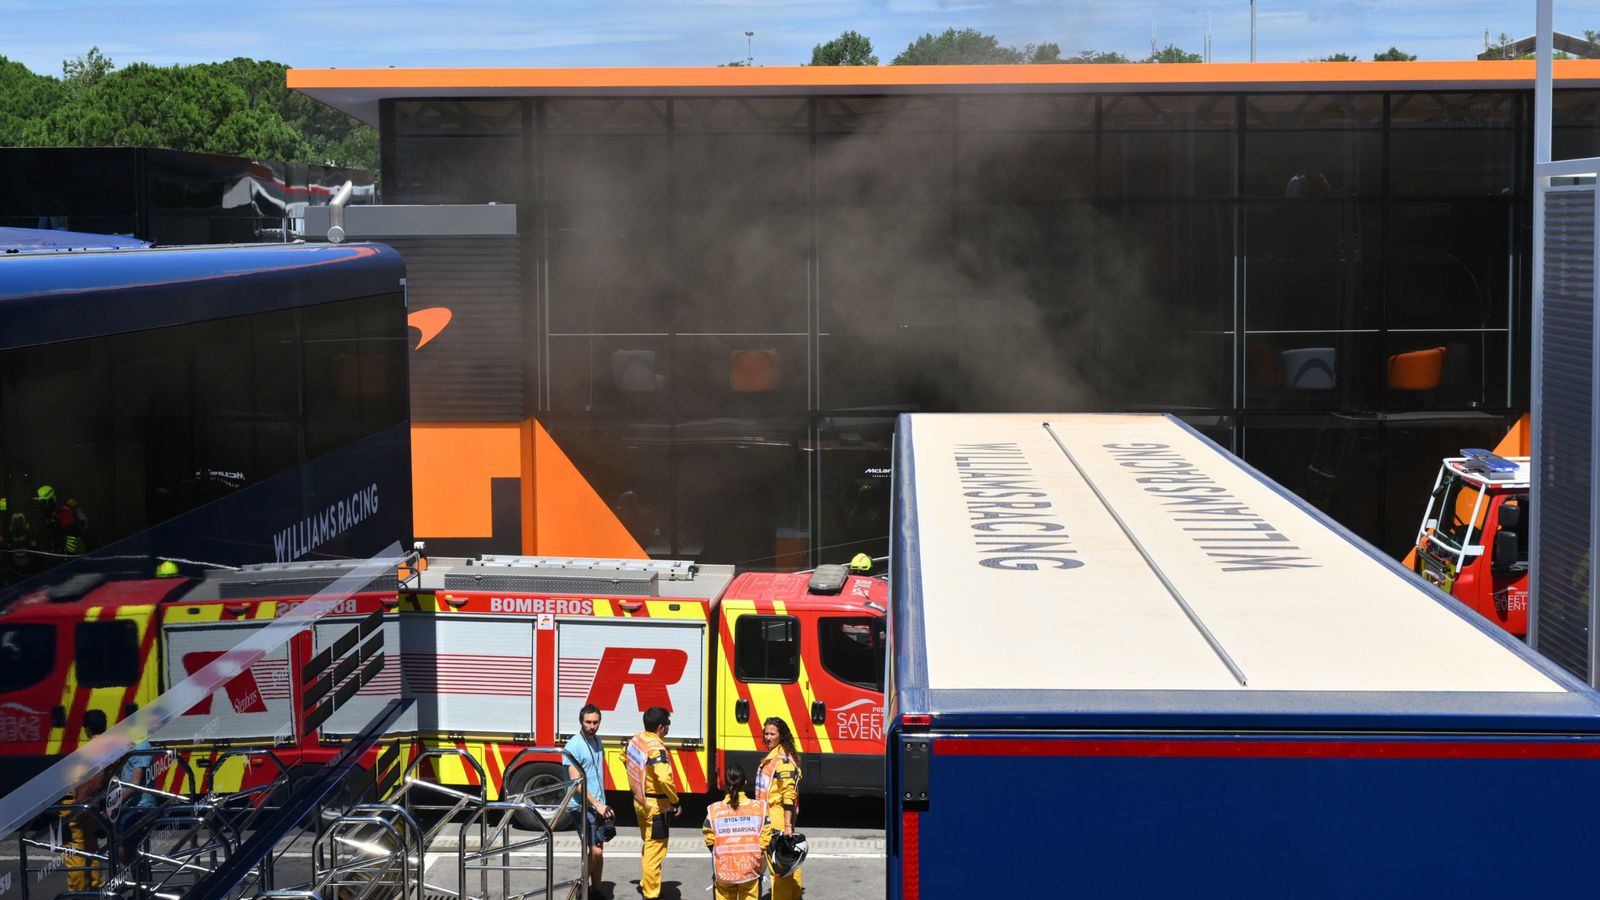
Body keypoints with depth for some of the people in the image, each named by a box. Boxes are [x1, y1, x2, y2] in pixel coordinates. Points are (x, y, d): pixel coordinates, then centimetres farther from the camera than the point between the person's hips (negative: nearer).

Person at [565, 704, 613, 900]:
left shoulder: (597, 741, 10)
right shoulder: (574, 746, -15)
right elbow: (577, 782, -19)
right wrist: (597, 805, -20)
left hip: (599, 806, 8)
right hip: (582, 806, -8)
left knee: (599, 850, 11)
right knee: (595, 850, -14)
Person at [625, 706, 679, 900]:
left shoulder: (635, 740, 2)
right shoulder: (656, 748, -26)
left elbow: (625, 759, 23)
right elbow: (664, 779, -37)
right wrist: (675, 801, -23)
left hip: (640, 802, 9)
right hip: (655, 806, -9)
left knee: (648, 845, 25)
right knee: (655, 851, 0)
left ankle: (646, 884, 38)